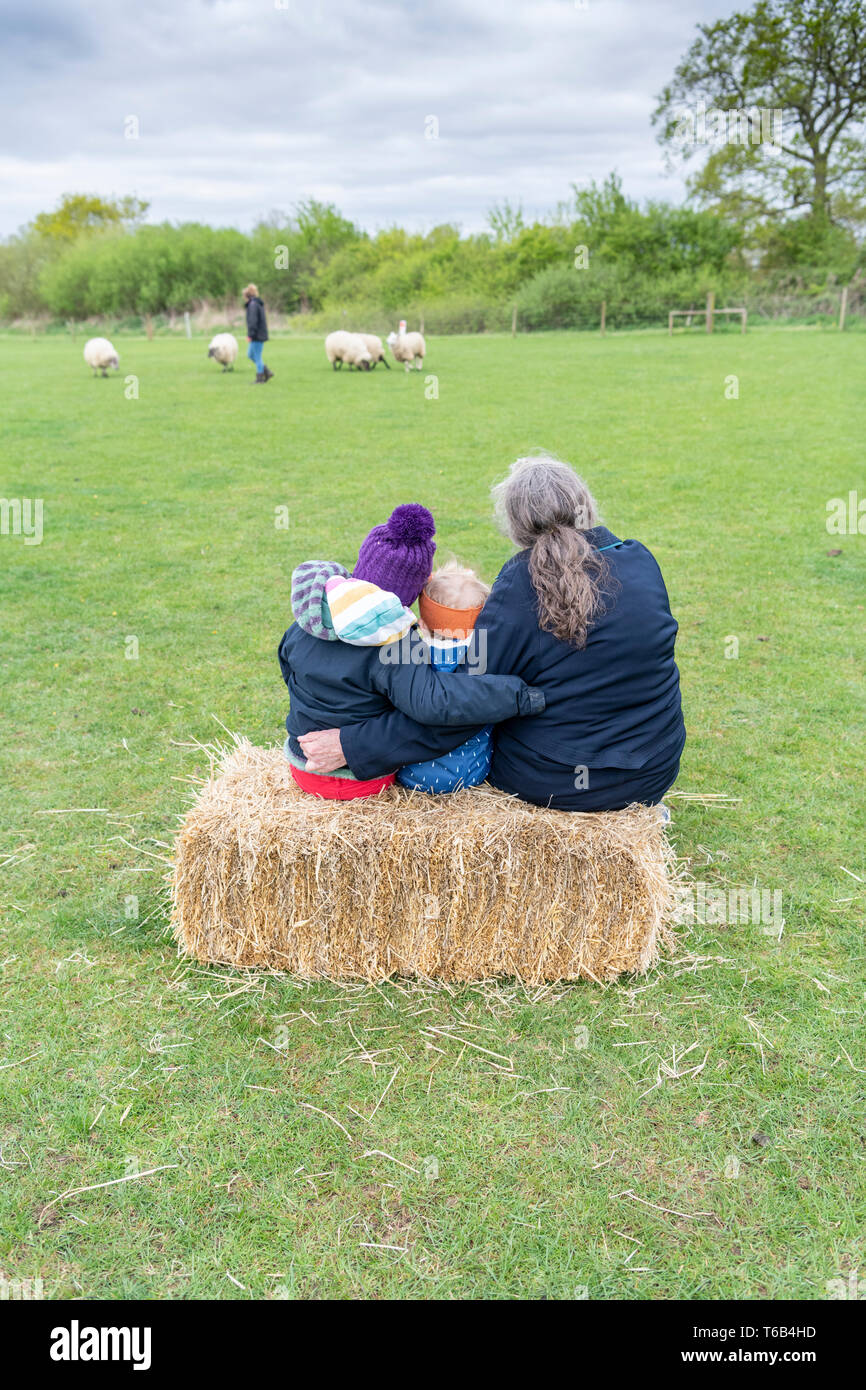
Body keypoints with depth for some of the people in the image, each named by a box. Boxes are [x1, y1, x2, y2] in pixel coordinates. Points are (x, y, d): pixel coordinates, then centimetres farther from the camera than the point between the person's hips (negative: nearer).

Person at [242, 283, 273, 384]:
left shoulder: (253, 304, -14)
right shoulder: (258, 303, 15)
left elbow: (252, 321, -21)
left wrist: (250, 335, -20)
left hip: (257, 336, -10)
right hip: (261, 334, 10)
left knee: (257, 357, -3)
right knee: (250, 354, 17)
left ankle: (260, 379, 3)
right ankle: (267, 372, 15)